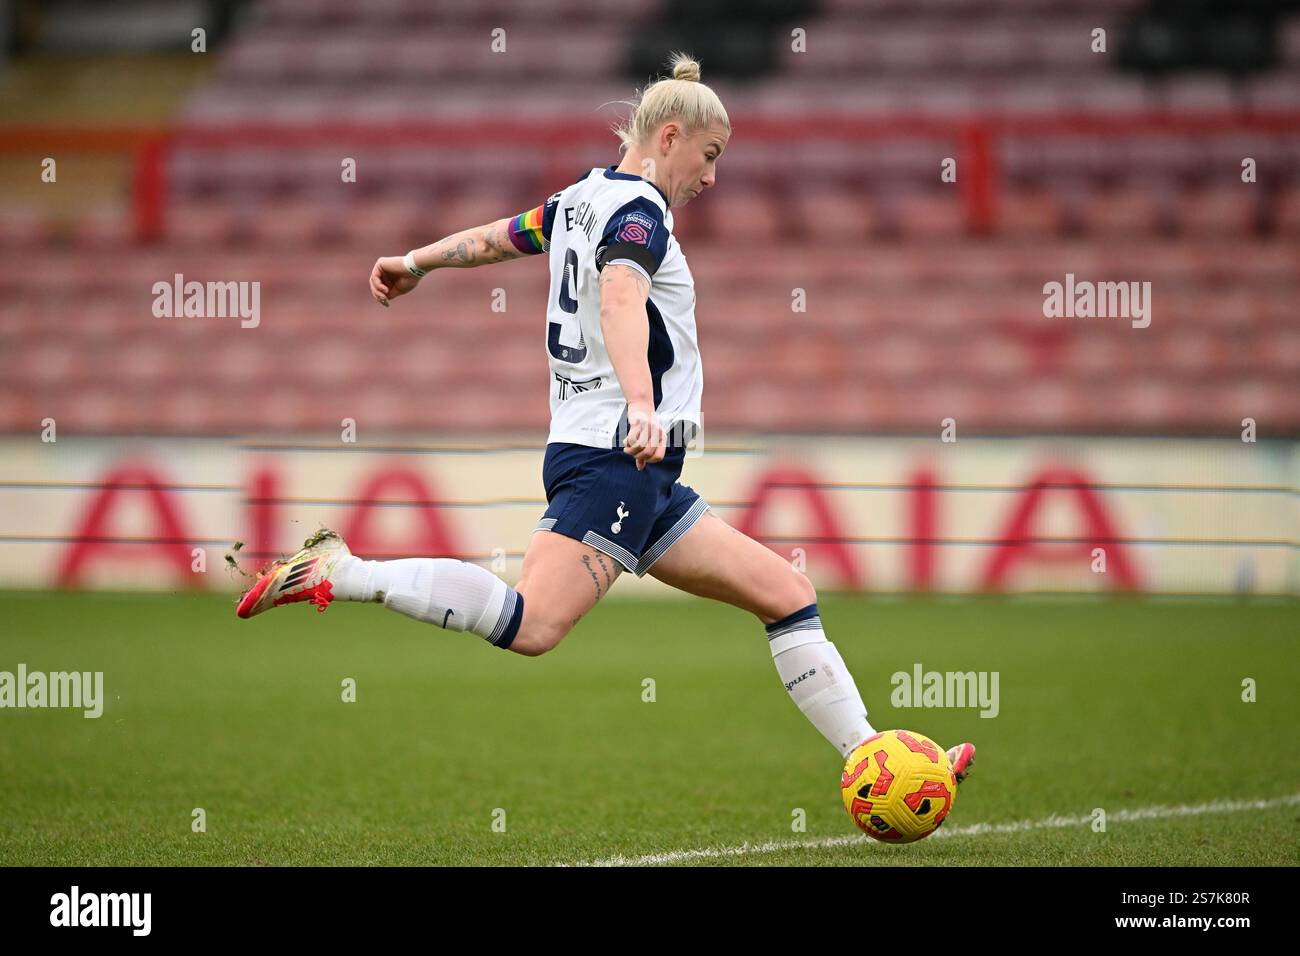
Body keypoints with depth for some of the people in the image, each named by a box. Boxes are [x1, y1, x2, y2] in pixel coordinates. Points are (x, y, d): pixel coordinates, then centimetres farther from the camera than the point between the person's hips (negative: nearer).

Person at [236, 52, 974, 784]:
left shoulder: (584, 197, 19)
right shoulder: (640, 209, -10)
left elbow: (493, 238, 33)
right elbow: (621, 300, -29)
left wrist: (415, 262, 51)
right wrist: (641, 406, -45)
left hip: (641, 482, 11)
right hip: (614, 457, -11)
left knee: (785, 591, 8)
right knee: (533, 624, -26)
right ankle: (339, 573, -22)